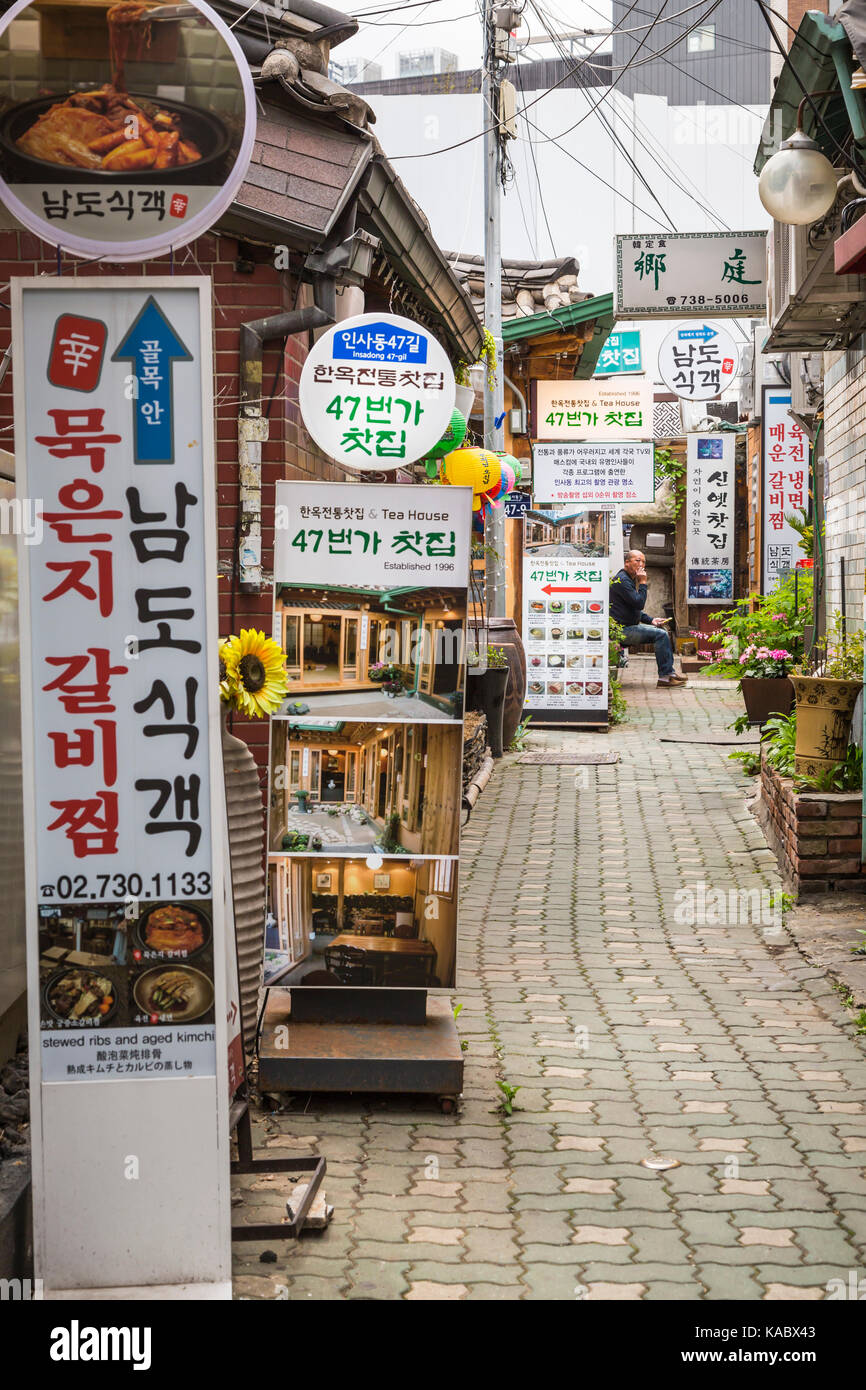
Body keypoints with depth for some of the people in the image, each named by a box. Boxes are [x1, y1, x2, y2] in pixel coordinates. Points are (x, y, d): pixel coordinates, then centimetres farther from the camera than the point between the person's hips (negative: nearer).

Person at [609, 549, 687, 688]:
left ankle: (669, 672, 12)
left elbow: (635, 609, 26)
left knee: (662, 631, 14)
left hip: (628, 627, 11)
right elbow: (639, 603, -22)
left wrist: (651, 620, 13)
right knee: (660, 635, -19)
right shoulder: (622, 580, -14)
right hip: (622, 629, -11)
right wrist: (643, 583, -14)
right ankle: (665, 677, -18)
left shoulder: (630, 579, 21)